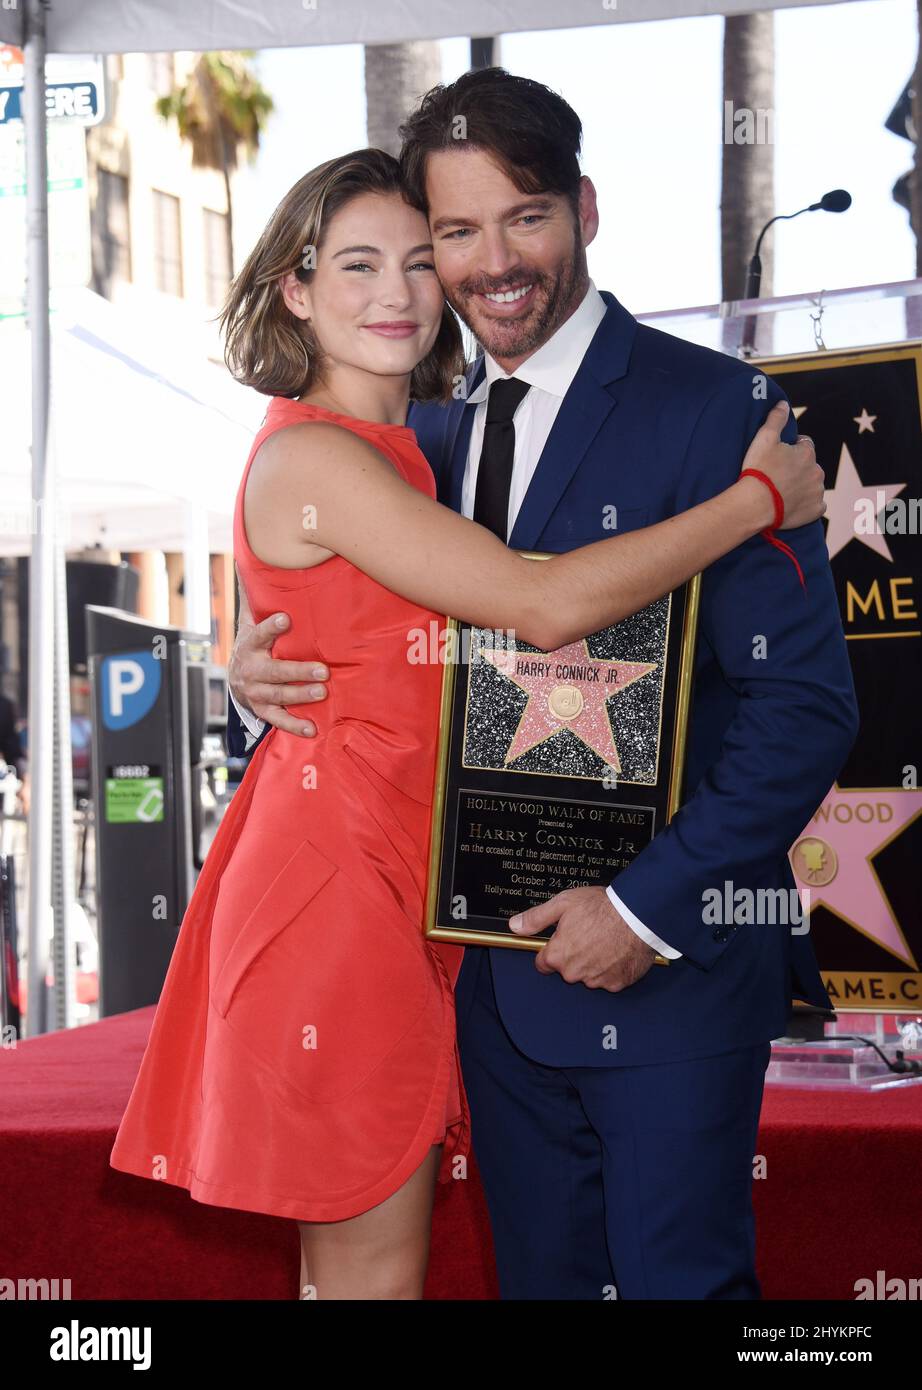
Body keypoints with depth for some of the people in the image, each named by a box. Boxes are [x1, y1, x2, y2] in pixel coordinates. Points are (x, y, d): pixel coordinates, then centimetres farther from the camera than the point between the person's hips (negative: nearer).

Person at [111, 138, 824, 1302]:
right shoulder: (312, 456, -14)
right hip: (338, 879, -9)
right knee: (376, 1274, -3)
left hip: (399, 886, 9)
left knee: (347, 1262, 14)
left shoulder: (406, 453, 15)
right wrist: (764, 497, -13)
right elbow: (545, 605, -21)